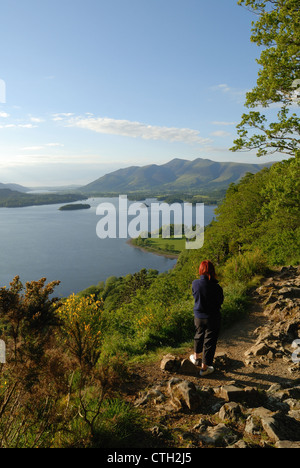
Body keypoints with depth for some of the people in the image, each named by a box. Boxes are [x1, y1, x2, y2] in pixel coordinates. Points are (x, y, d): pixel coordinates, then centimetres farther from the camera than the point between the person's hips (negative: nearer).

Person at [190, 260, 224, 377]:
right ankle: (204, 367, 24)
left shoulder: (195, 283, -15)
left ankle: (196, 357, 49)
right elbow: (221, 301, -7)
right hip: (213, 318, -3)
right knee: (209, 341, 12)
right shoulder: (216, 287, -23)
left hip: (198, 316, 3)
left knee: (199, 335, 28)